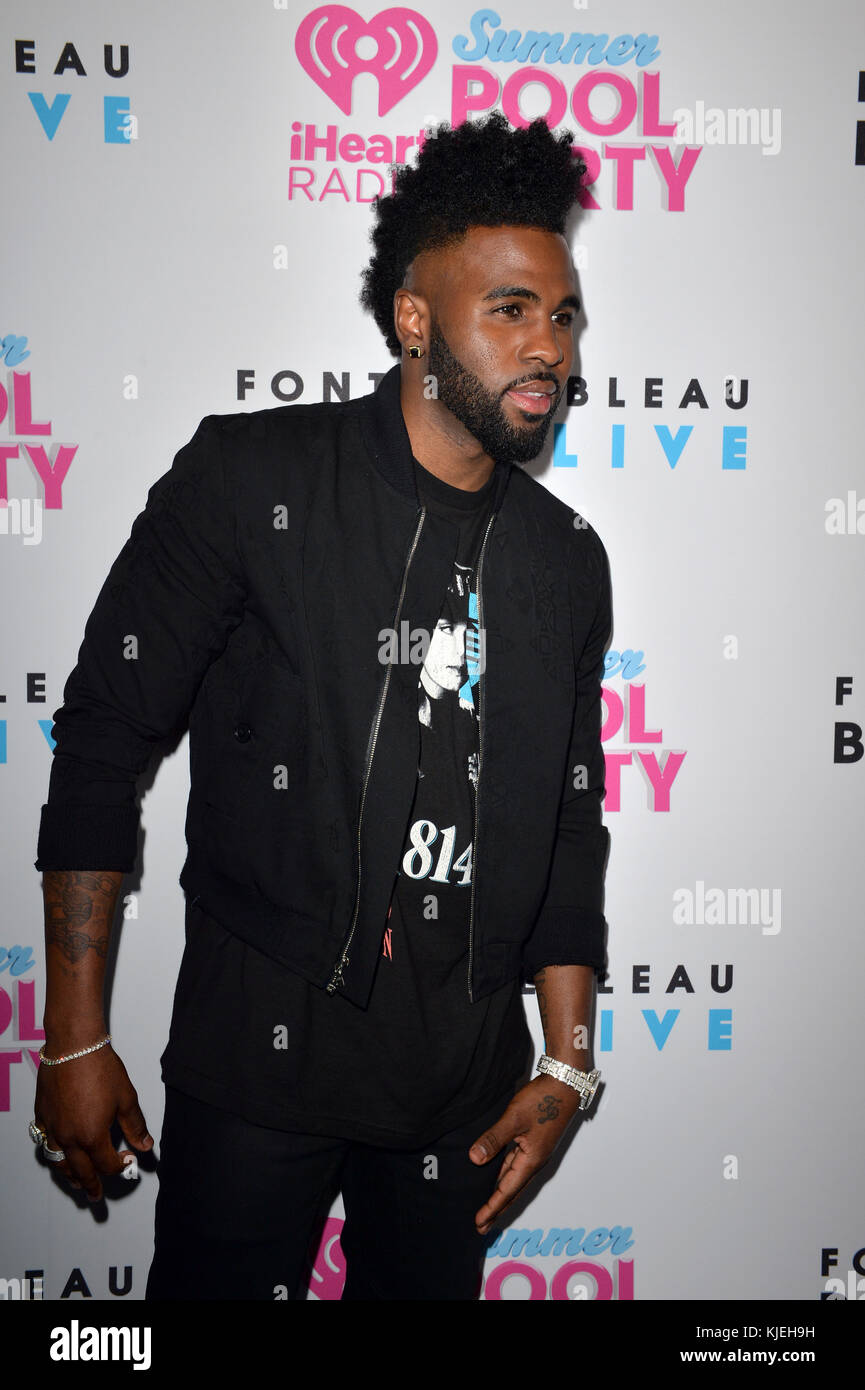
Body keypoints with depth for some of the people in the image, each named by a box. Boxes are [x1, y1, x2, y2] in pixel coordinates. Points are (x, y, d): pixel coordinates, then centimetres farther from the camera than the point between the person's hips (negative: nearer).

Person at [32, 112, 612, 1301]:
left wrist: (566, 1062, 7)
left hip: (464, 1076, 4)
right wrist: (74, 1038, -8)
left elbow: (569, 823, 11)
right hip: (259, 1053, -3)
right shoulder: (250, 480, -8)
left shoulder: (568, 559, 5)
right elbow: (103, 737, -7)